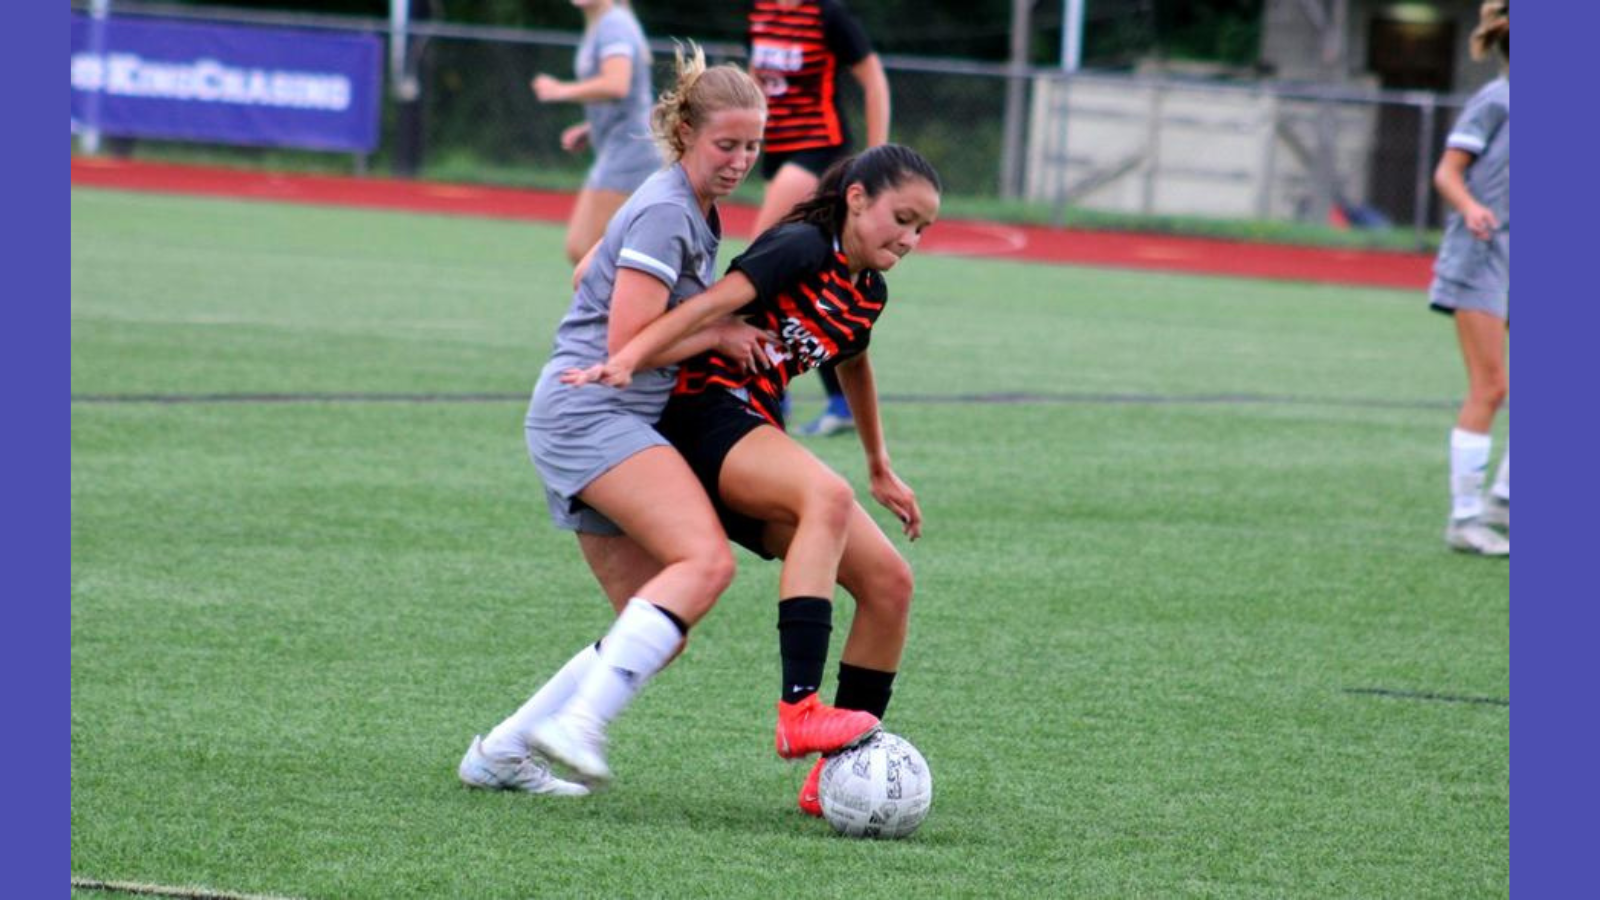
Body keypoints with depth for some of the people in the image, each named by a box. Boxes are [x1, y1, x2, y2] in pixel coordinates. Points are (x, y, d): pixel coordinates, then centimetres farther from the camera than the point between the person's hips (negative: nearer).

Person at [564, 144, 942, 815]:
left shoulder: (868, 294, 18)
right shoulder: (803, 248, -9)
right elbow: (717, 302, -22)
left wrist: (881, 471, 47)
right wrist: (629, 358, -36)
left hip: (755, 442, 9)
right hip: (708, 414, -9)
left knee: (888, 582, -1)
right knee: (827, 496, -38)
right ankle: (800, 706, -49)